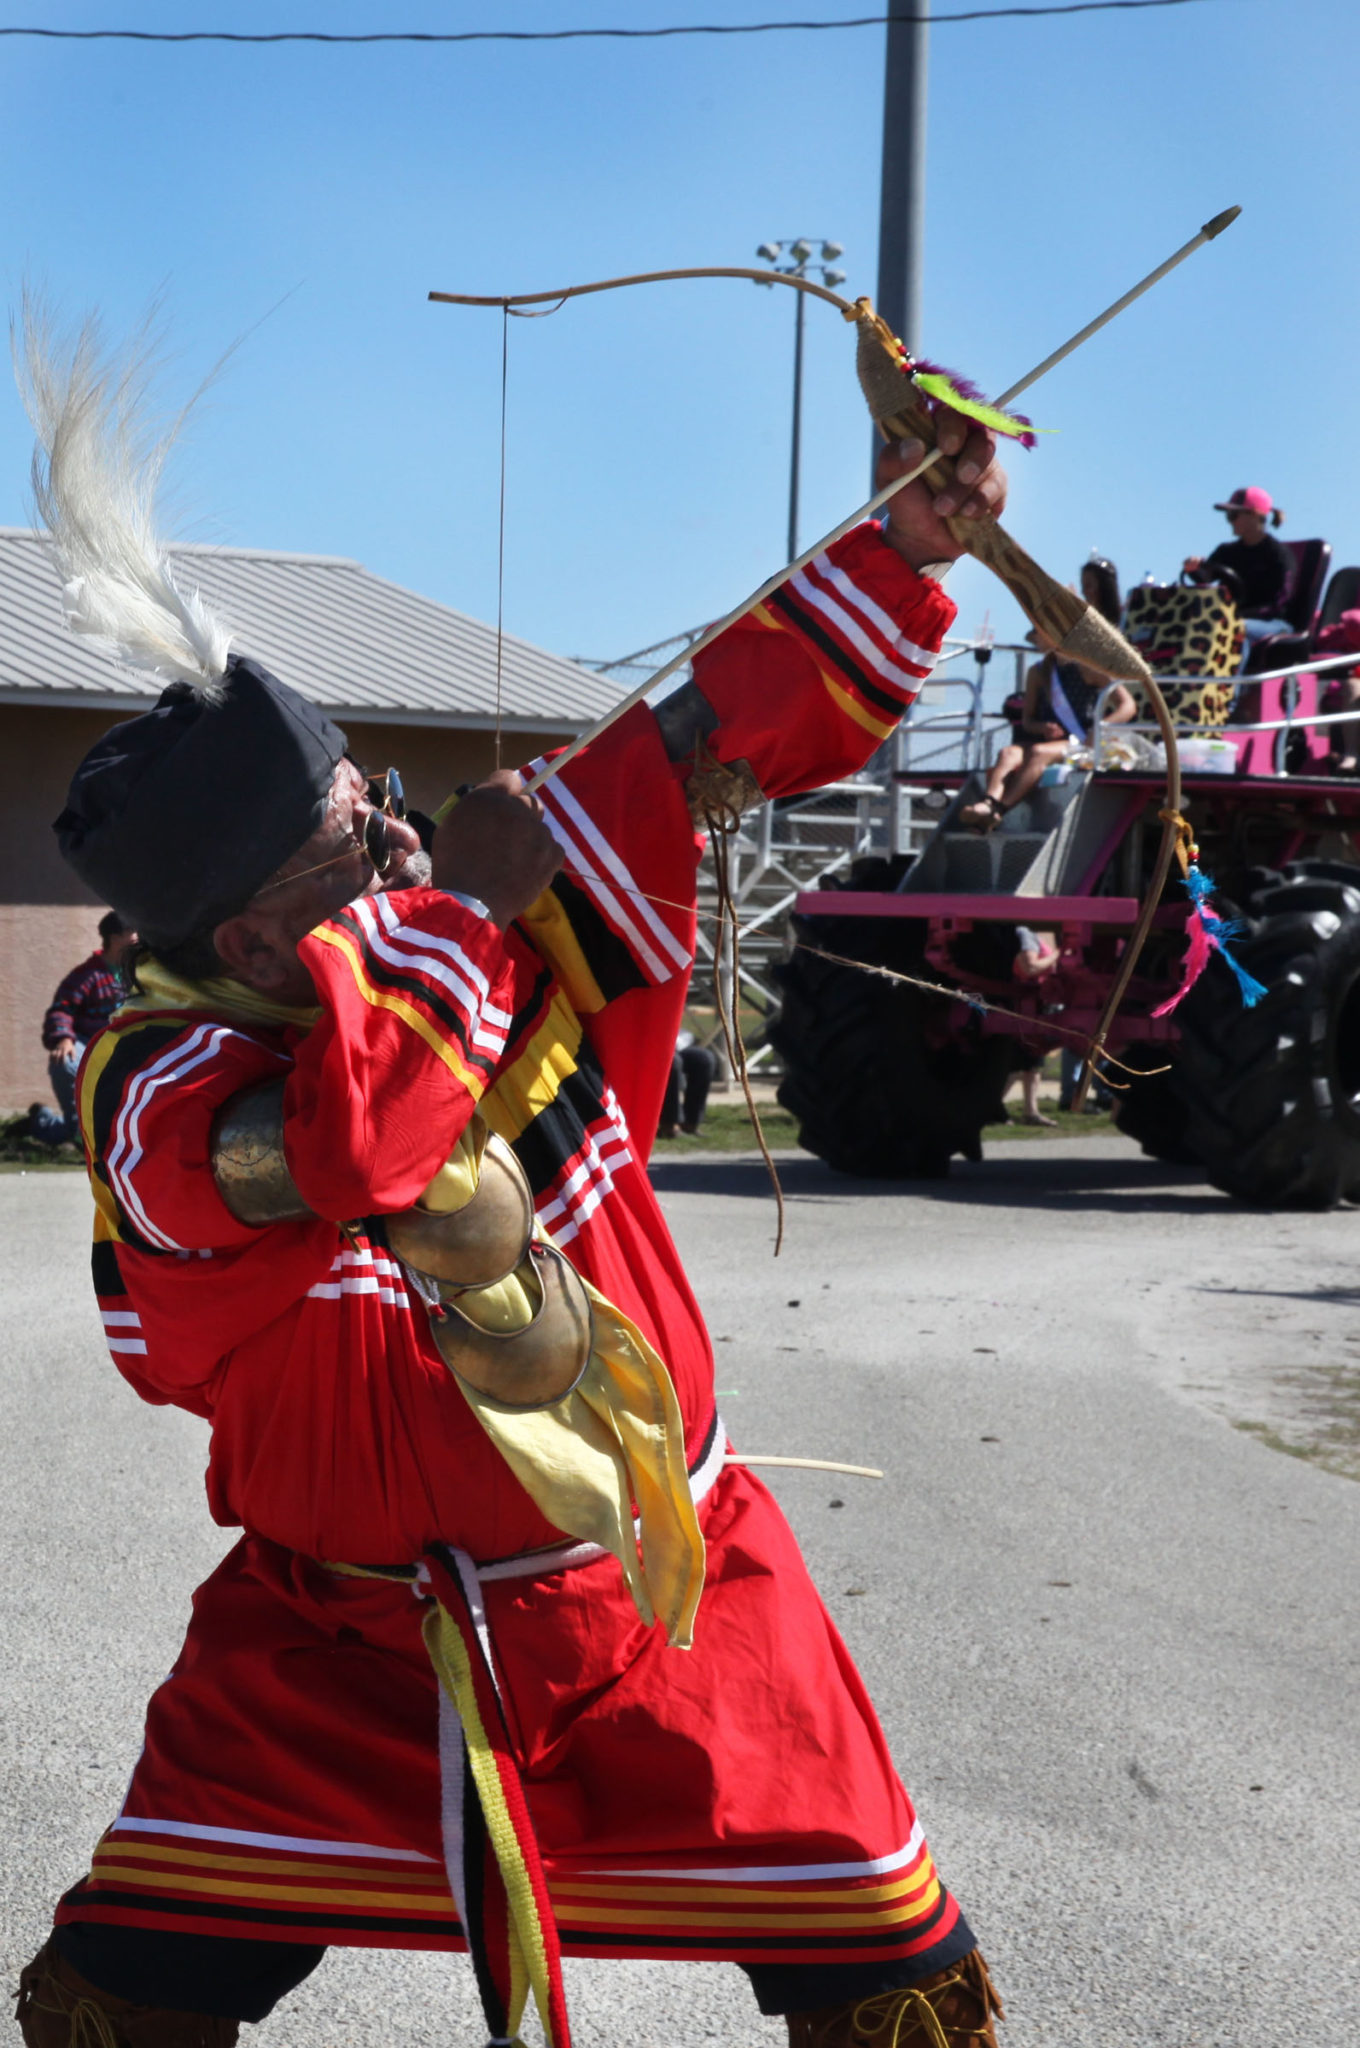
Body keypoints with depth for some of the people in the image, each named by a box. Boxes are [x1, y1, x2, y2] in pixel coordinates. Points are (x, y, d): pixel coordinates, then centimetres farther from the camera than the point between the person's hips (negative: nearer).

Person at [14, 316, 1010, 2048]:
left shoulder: (522, 936, -8)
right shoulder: (150, 1092, -22)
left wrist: (907, 546, -12)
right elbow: (332, 1145, -43)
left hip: (662, 1599, 3)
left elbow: (725, 733, -4)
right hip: (335, 1644, -2)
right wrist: (460, 906, -29)